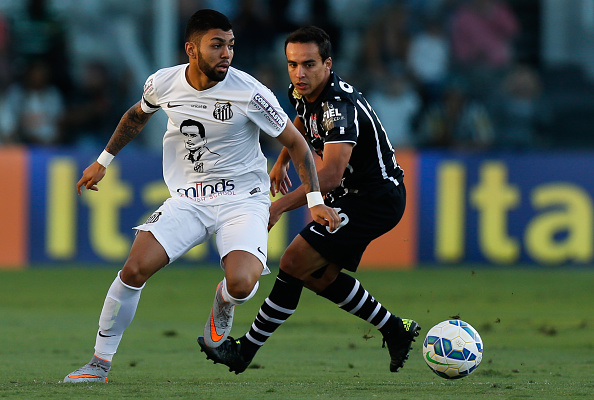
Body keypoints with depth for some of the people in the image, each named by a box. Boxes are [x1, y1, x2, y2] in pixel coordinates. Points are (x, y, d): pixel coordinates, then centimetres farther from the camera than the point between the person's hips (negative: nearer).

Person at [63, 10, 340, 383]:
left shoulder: (249, 93, -16)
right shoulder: (163, 84, -5)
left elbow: (296, 142, -5)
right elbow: (138, 115, 20)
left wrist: (315, 200, -11)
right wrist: (104, 160, 26)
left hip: (243, 199, -3)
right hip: (188, 199, 3)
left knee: (241, 283, -28)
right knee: (134, 269, -16)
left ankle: (224, 302, 12)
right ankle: (100, 363, 0)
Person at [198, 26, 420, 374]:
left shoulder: (339, 105, -30)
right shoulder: (303, 93, -1)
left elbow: (331, 175, -41)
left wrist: (278, 207, -46)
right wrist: (283, 161, 22)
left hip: (376, 199, -10)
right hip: (351, 197, 10)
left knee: (294, 263, -13)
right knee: (320, 276, 15)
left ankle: (245, 352, -5)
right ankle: (396, 330, 27)